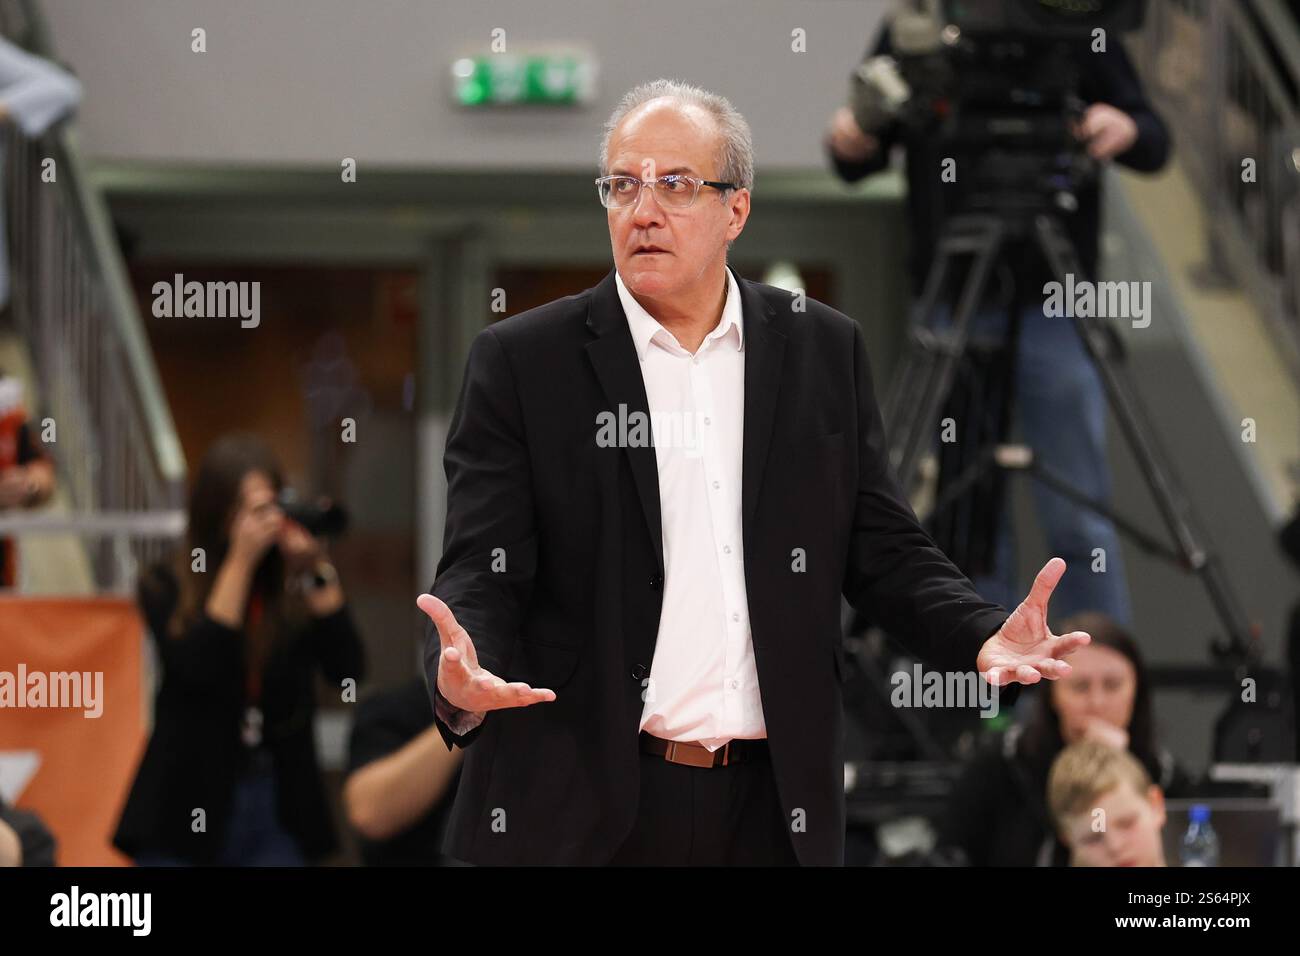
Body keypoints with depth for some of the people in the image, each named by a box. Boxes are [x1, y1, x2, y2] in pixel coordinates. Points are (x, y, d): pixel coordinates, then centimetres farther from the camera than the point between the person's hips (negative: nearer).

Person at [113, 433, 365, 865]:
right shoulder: (167, 589, 0)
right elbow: (197, 670, -16)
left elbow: (348, 670, -8)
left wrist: (316, 569, -13)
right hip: (186, 810, -1)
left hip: (278, 807, 1)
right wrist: (240, 562, -16)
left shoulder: (296, 590, 2)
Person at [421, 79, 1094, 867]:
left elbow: (884, 550, 9)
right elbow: (481, 573, -5)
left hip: (773, 804, 2)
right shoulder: (520, 362, 0)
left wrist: (985, 635, -10)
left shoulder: (825, 351, 9)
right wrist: (461, 679, -26)